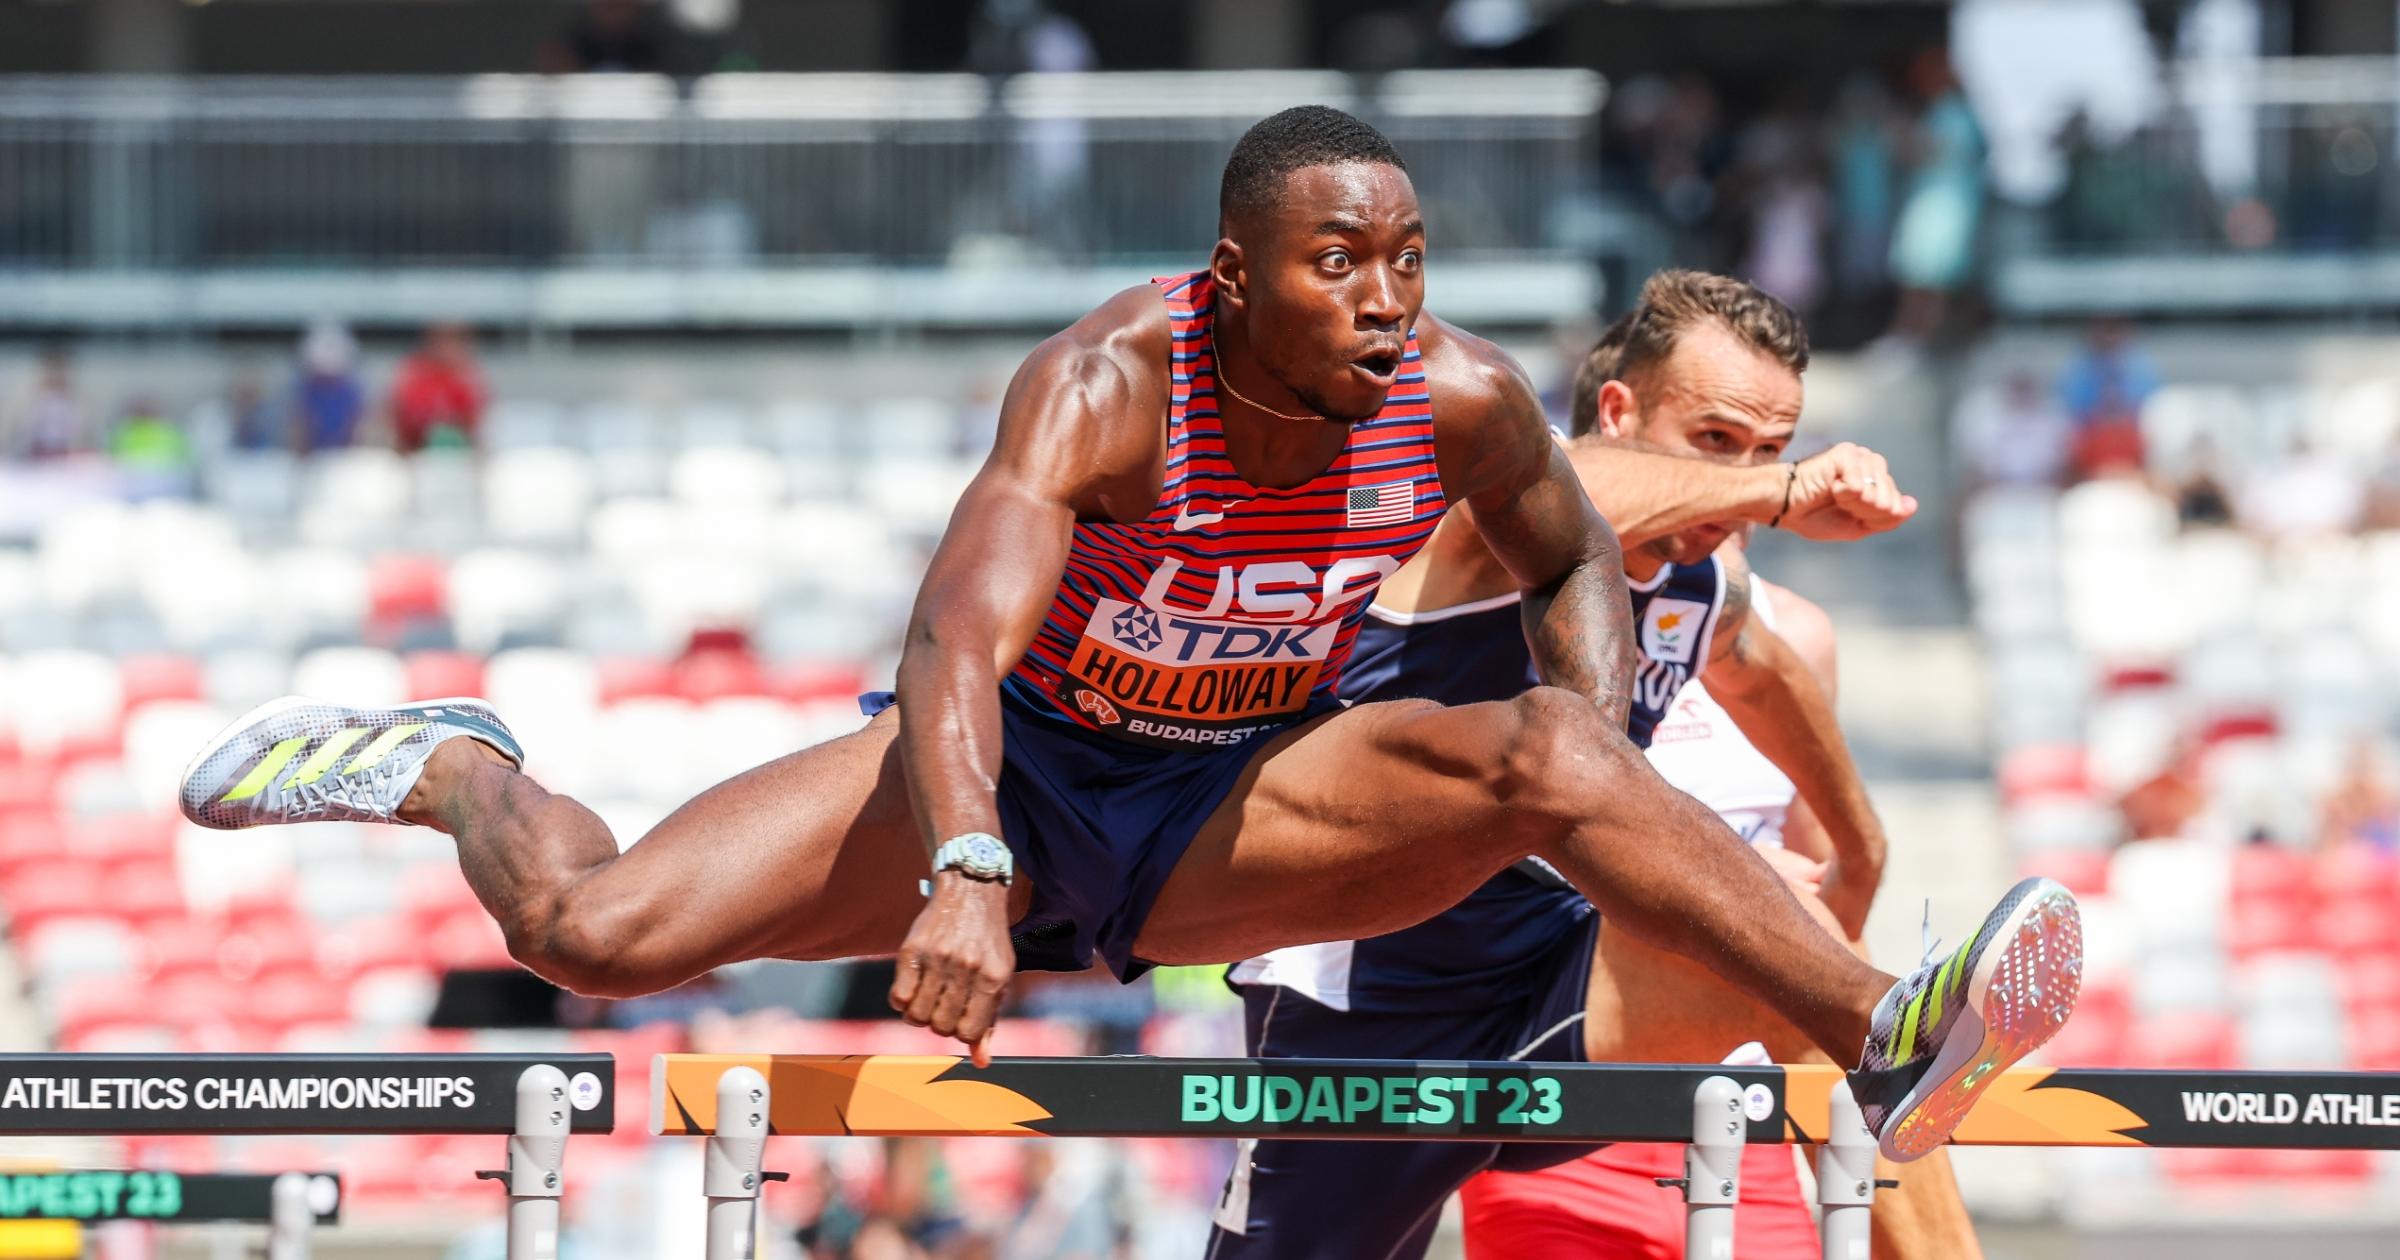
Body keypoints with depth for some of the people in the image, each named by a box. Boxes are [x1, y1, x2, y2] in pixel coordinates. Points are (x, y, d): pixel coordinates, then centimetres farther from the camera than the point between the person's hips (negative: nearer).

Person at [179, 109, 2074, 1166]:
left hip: (1238, 820, 3)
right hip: (1026, 777, -2)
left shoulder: (1461, 400, -16)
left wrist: (1605, 767, -11)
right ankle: (448, 769, 20)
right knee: (592, 930, -16)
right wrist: (965, 873, -59)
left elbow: (1575, 564, 7)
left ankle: (1886, 1042, -27)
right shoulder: (1109, 382, -29)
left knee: (1546, 755, -25)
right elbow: (962, 629, -43)